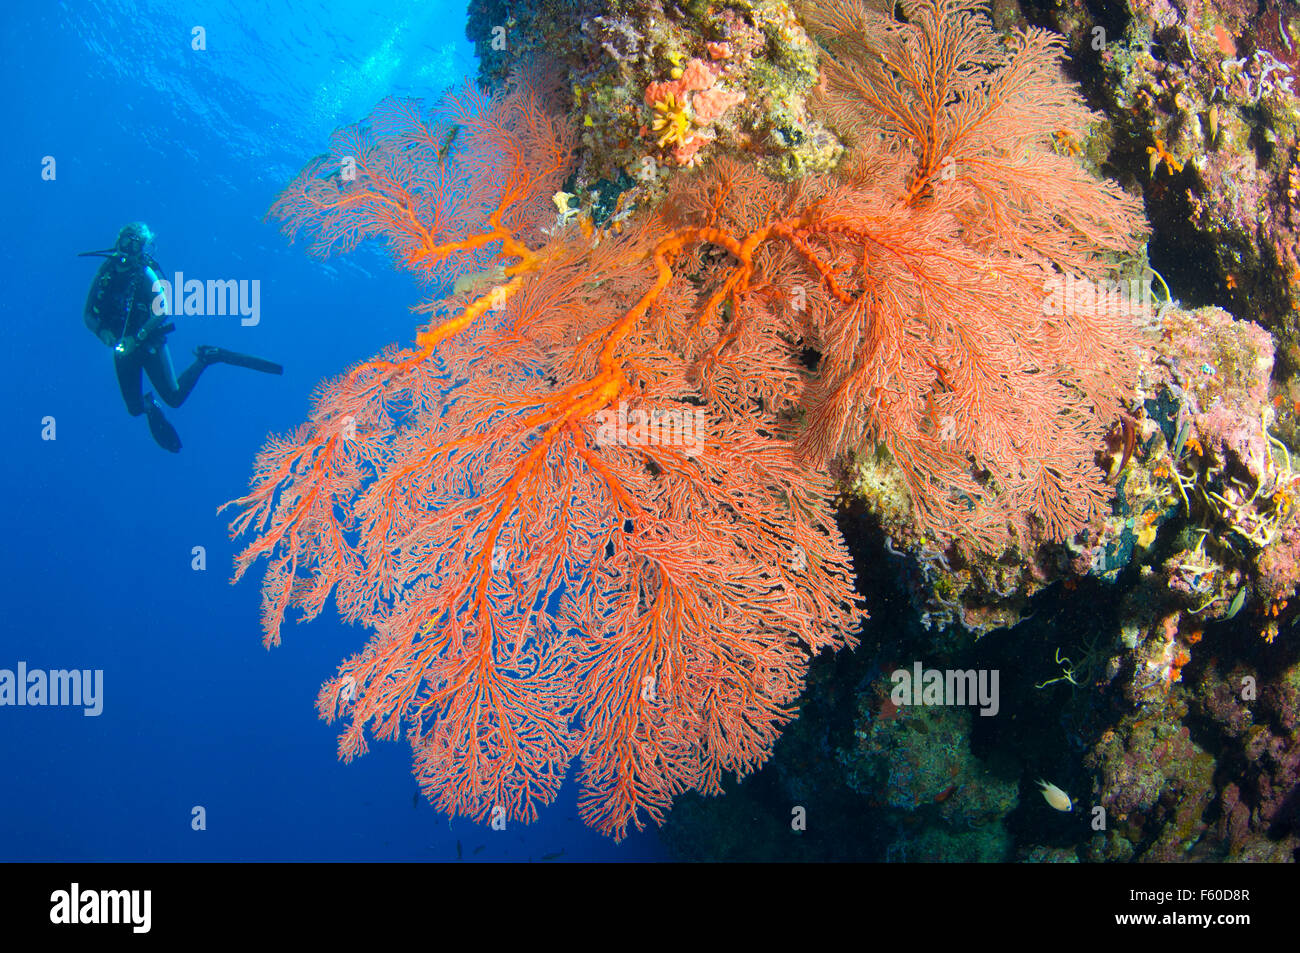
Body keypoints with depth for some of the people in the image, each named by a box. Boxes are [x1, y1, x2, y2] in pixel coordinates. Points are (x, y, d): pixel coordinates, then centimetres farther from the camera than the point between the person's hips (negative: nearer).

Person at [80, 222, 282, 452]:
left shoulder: (145, 275, -14)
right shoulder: (105, 273, -3)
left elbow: (163, 311, -24)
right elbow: (89, 315, 2)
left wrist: (137, 338, -30)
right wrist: (102, 331, -19)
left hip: (150, 344, -4)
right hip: (123, 347, 4)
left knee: (174, 398, -9)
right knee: (135, 408, 4)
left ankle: (206, 359, 12)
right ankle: (150, 404, 42)